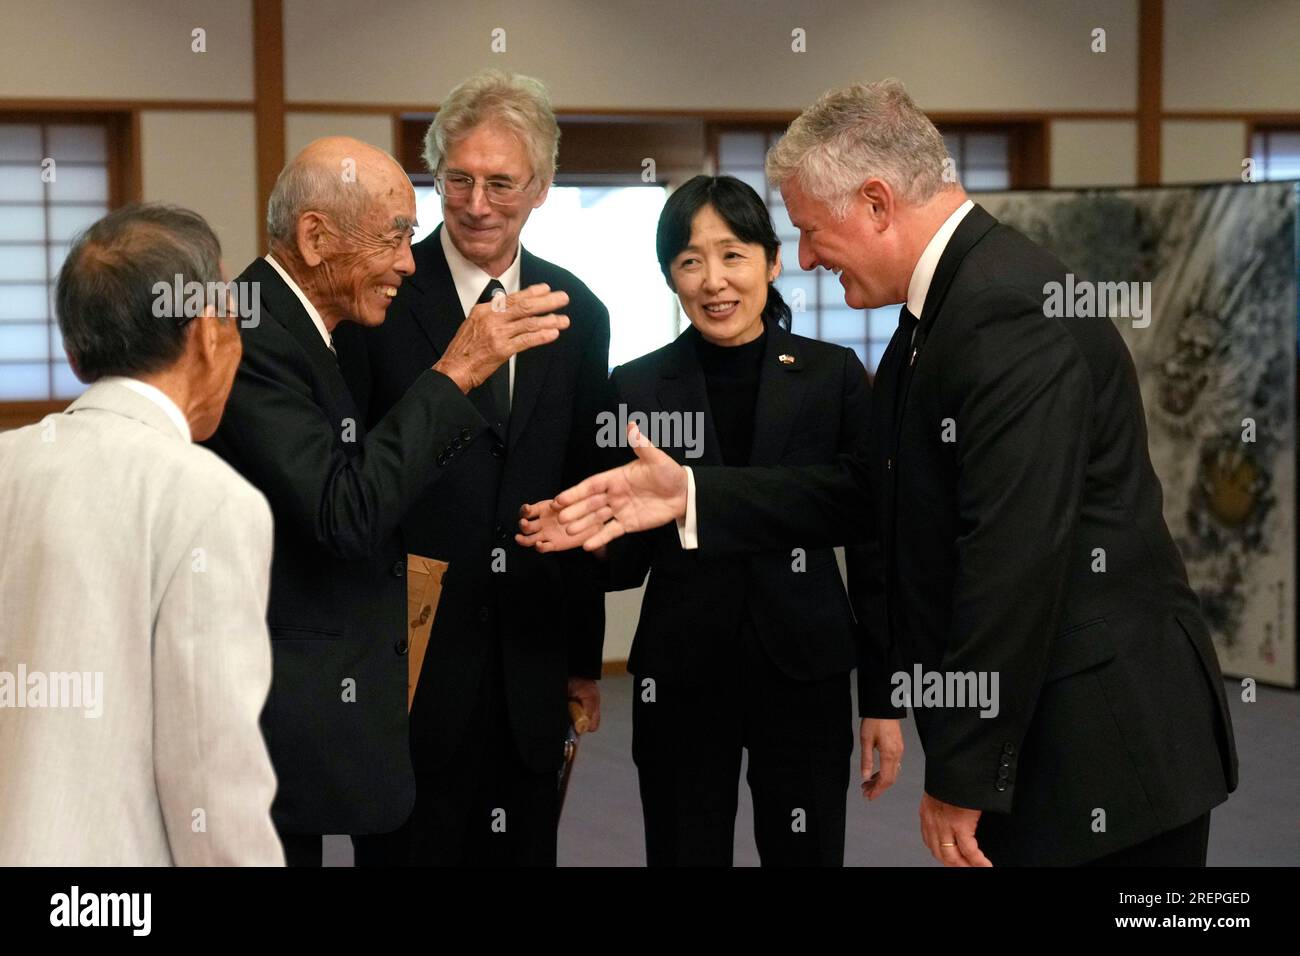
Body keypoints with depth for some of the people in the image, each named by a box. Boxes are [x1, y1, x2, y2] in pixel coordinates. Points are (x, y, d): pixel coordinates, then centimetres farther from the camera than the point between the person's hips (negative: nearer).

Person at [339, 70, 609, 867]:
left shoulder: (579, 316, 7)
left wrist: (585, 659, 12)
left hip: (530, 664, 4)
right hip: (404, 654, -4)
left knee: (523, 849, 11)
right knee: (410, 848, 5)